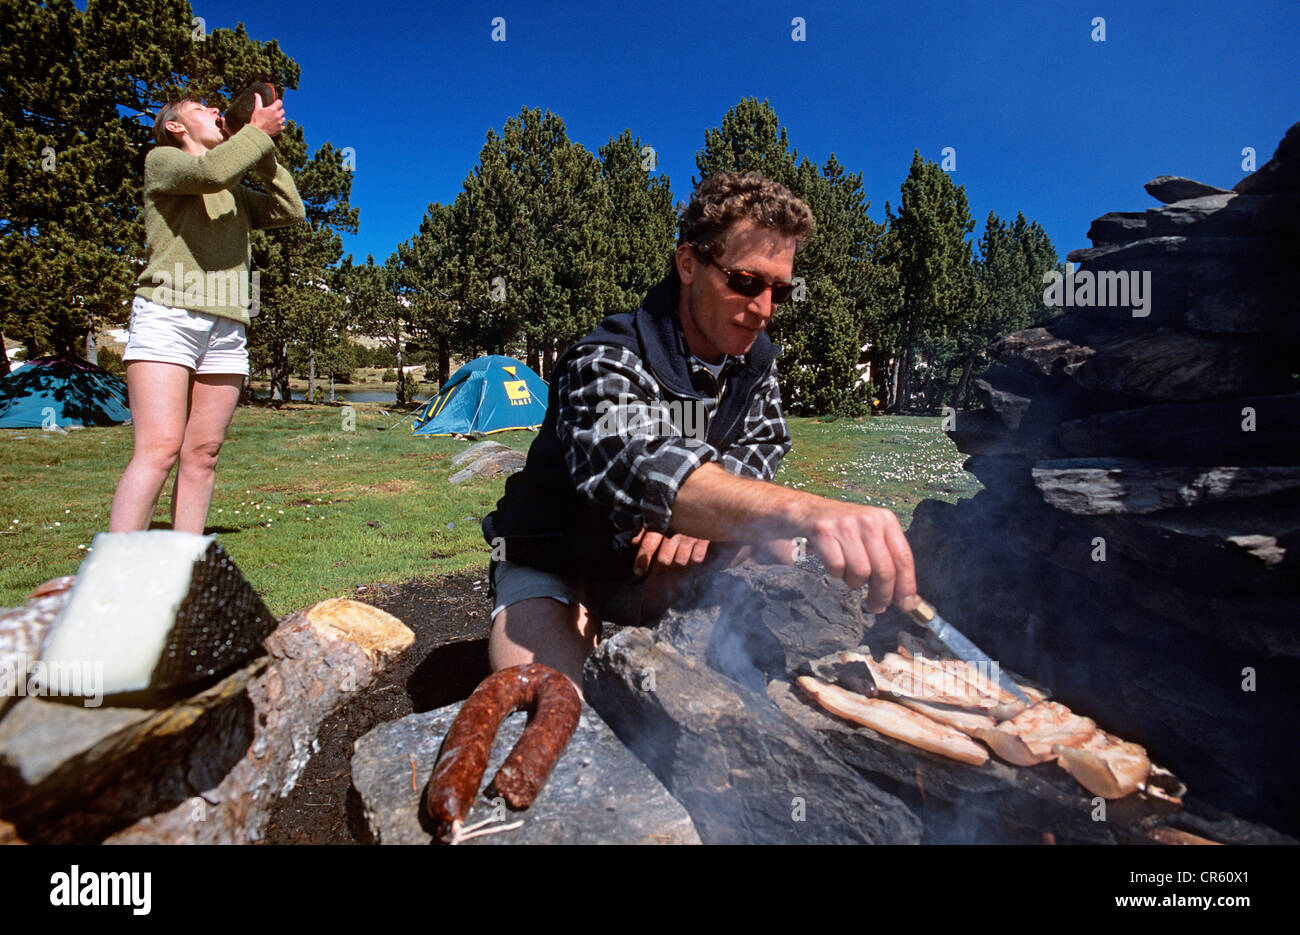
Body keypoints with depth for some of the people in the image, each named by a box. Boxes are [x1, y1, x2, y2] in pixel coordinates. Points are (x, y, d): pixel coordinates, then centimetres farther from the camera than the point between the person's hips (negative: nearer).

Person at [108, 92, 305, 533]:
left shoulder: (236, 193, 28)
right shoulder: (161, 161, 11)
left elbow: (291, 211, 17)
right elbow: (208, 170, -11)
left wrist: (265, 156, 14)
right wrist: (258, 131, 0)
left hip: (227, 327, 6)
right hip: (168, 314, -6)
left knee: (202, 454, -1)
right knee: (159, 448, -18)